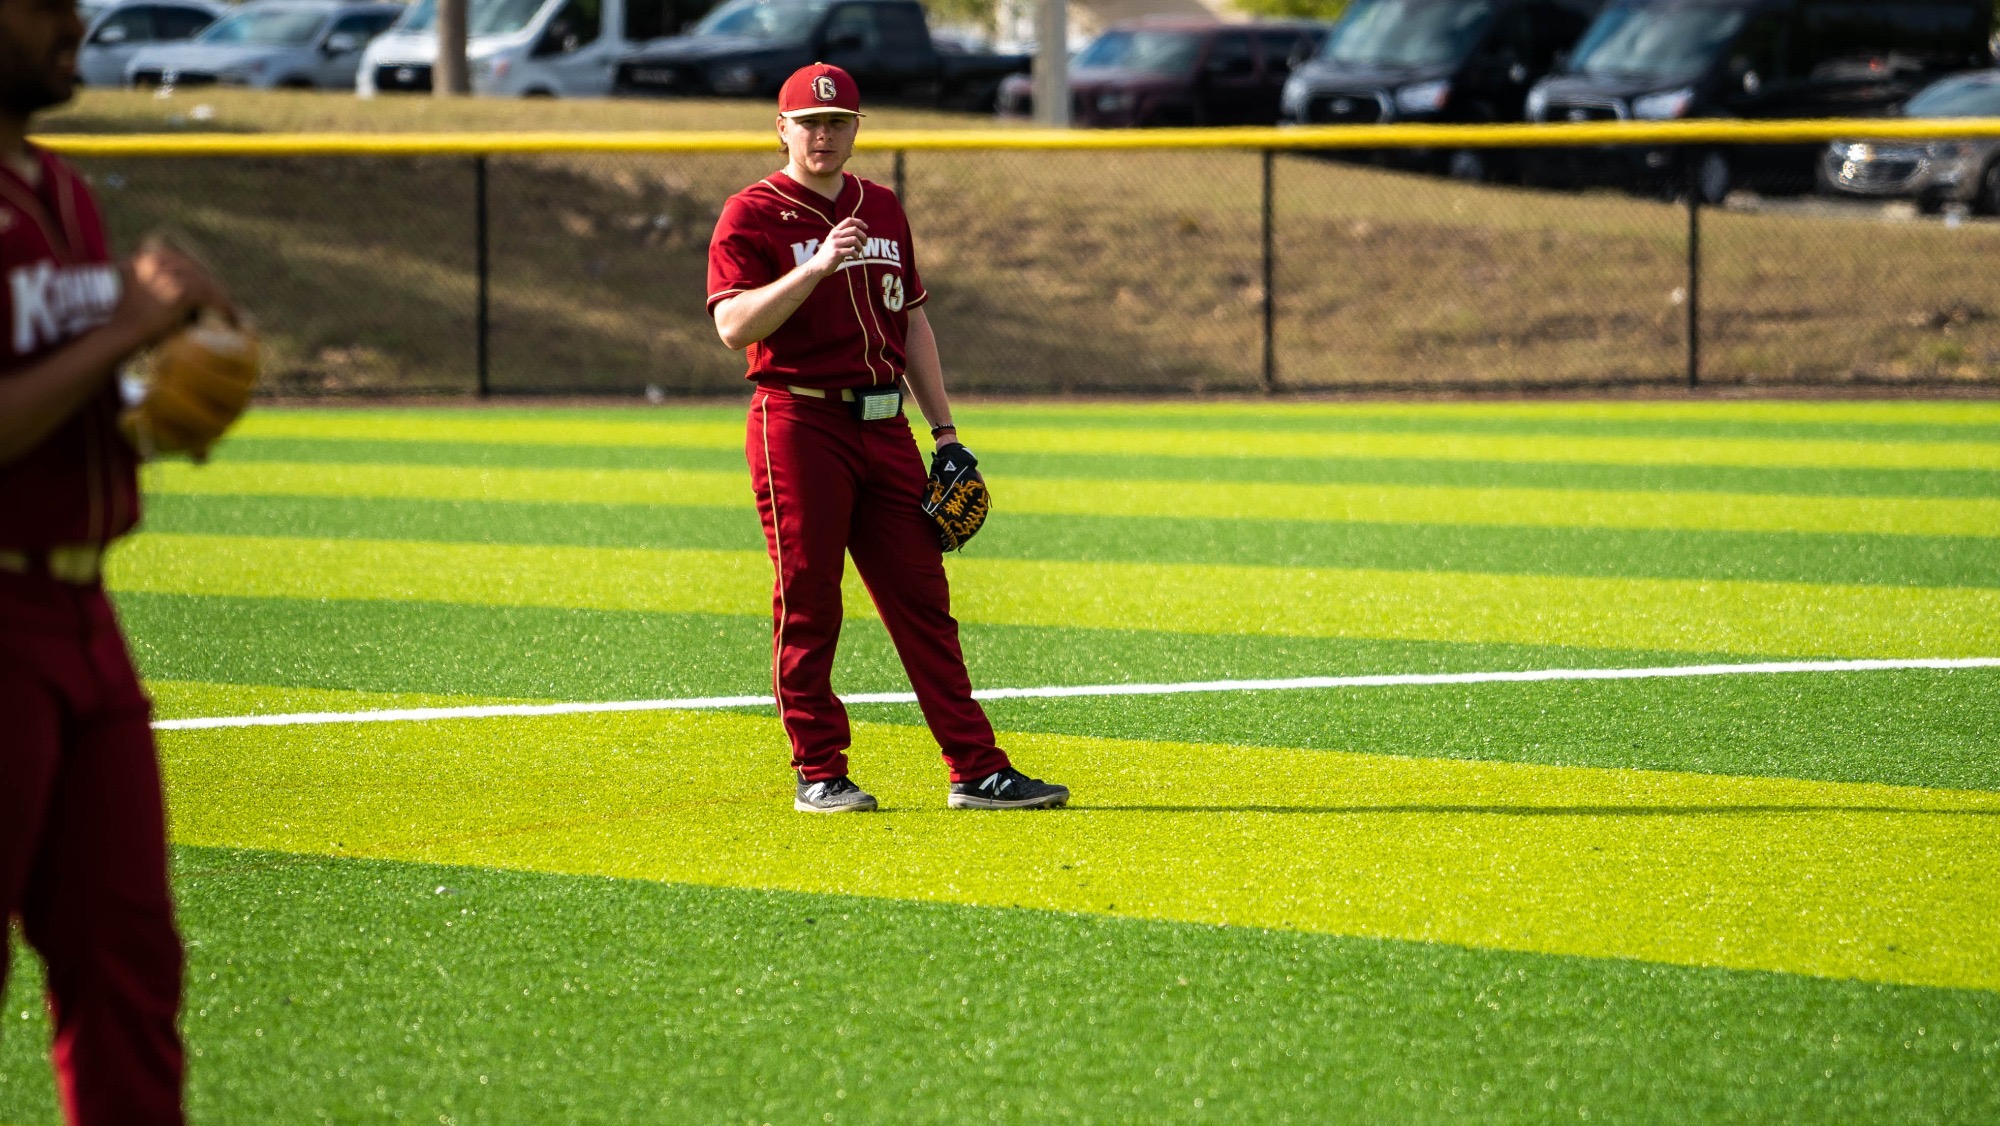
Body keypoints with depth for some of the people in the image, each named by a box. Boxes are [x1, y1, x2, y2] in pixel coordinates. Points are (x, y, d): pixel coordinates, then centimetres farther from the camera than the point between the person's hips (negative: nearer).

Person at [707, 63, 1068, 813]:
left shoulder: (882, 210, 16)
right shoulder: (752, 215, -3)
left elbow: (912, 321, 20)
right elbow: (734, 326, -16)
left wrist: (944, 429, 15)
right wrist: (816, 266, -26)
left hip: (884, 427, 5)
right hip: (799, 424, -5)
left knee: (923, 600, 3)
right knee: (807, 606, -2)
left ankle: (976, 772, 1)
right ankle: (819, 776, 6)